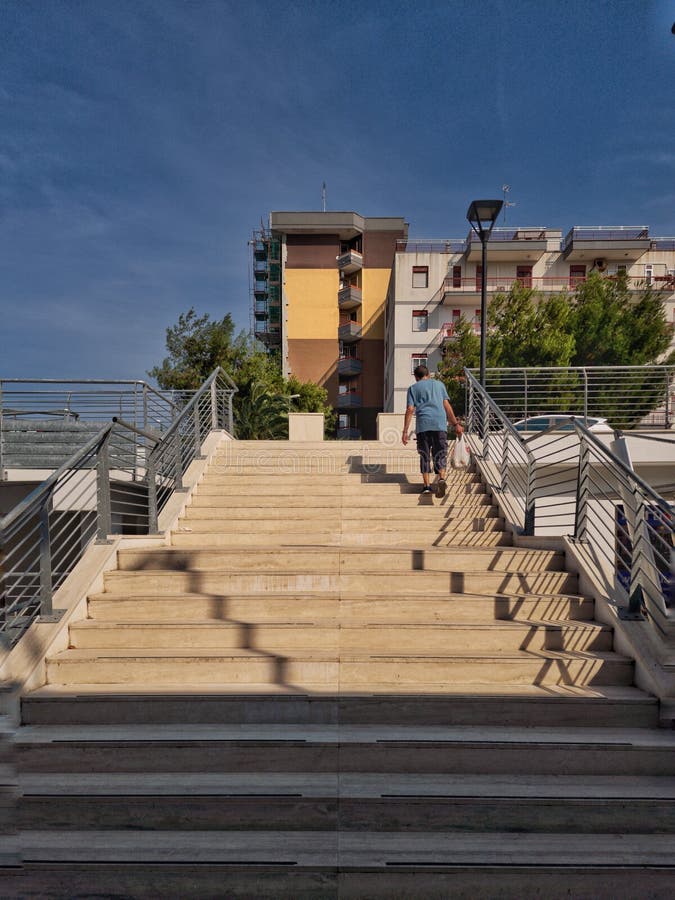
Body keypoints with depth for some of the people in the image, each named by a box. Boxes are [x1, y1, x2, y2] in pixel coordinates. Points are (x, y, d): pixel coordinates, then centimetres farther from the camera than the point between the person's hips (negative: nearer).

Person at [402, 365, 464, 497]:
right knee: (440, 455, 0)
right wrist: (455, 424, 14)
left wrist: (405, 431, 2)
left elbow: (410, 410, 4)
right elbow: (447, 406, 12)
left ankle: (426, 485, 5)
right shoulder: (439, 384, 20)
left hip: (423, 424, -1)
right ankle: (441, 478, -24)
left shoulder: (413, 388, 14)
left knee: (424, 456, 8)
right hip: (440, 423, 1)